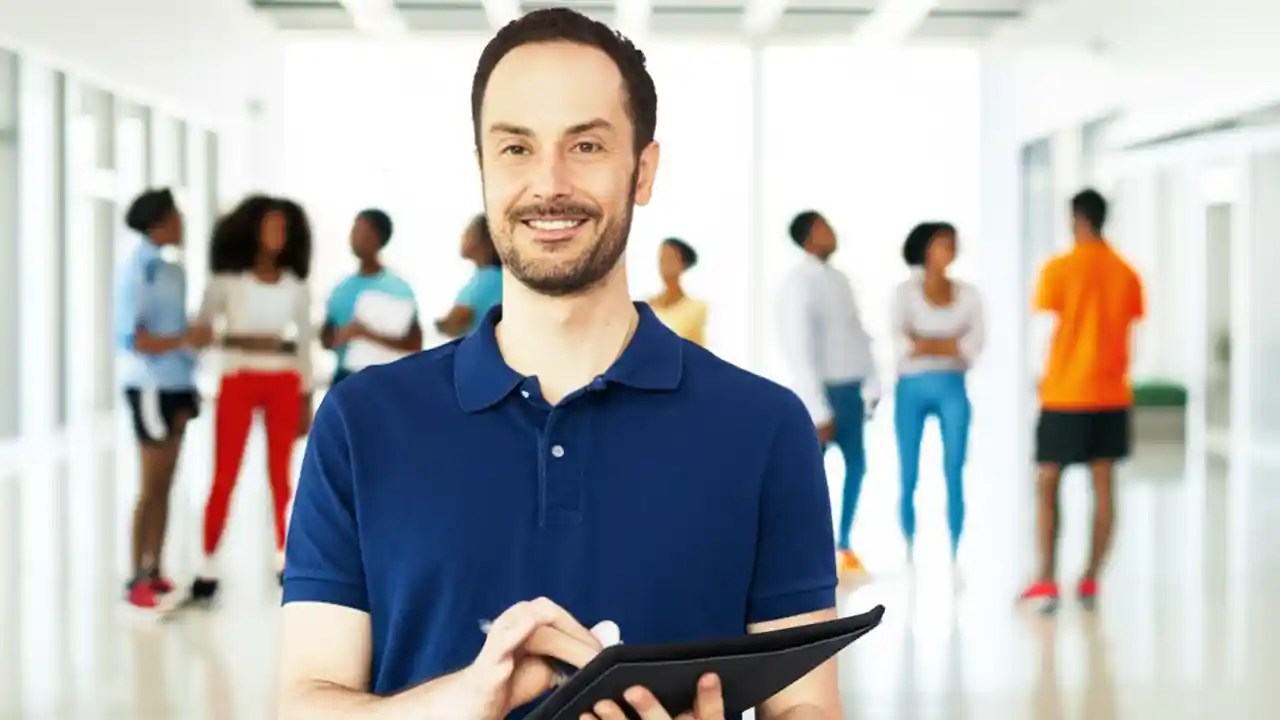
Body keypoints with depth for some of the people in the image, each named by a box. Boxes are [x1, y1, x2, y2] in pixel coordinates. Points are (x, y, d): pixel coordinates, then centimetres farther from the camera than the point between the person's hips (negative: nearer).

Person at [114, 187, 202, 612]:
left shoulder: (171, 270, 10)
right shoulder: (137, 272, -13)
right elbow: (129, 338, -18)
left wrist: (188, 387, 8)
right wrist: (184, 341, -23)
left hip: (174, 384, 7)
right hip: (150, 385, -7)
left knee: (165, 485, 9)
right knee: (152, 486, -4)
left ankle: (155, 574, 14)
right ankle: (138, 583, 2)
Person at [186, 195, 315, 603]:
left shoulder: (296, 286, 8)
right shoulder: (226, 281, 0)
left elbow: (304, 345, 11)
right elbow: (200, 331, -3)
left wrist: (307, 401, 9)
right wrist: (239, 341, -20)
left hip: (283, 385, 2)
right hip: (238, 382, -2)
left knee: (281, 475, 4)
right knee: (224, 477, -3)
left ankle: (287, 559, 11)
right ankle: (209, 565, 0)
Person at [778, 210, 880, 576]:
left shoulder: (839, 278, 10)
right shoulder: (798, 282, -13)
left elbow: (858, 334, 12)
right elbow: (799, 350, -17)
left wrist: (872, 383, 3)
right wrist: (817, 410, -18)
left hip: (850, 387, 8)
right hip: (824, 389, -7)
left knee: (856, 465, 12)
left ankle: (842, 544, 25)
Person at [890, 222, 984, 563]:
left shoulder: (968, 295, 6)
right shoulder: (905, 292, 1)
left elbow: (974, 346, -6)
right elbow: (899, 343, -12)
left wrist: (923, 344, -11)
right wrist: (949, 344, -12)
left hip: (952, 389, 1)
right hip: (911, 389, -1)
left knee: (954, 476, -4)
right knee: (908, 477, 2)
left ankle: (954, 557, 1)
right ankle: (910, 554, 14)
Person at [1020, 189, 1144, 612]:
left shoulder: (1060, 269, -8)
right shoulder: (1126, 274, 4)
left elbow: (1048, 330, -10)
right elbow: (1129, 336, 6)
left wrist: (1044, 380, 2)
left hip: (1065, 394, -4)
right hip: (1112, 395, 4)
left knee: (1047, 486, 3)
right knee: (1103, 486, 7)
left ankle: (1047, 582, -3)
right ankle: (1090, 581, 8)